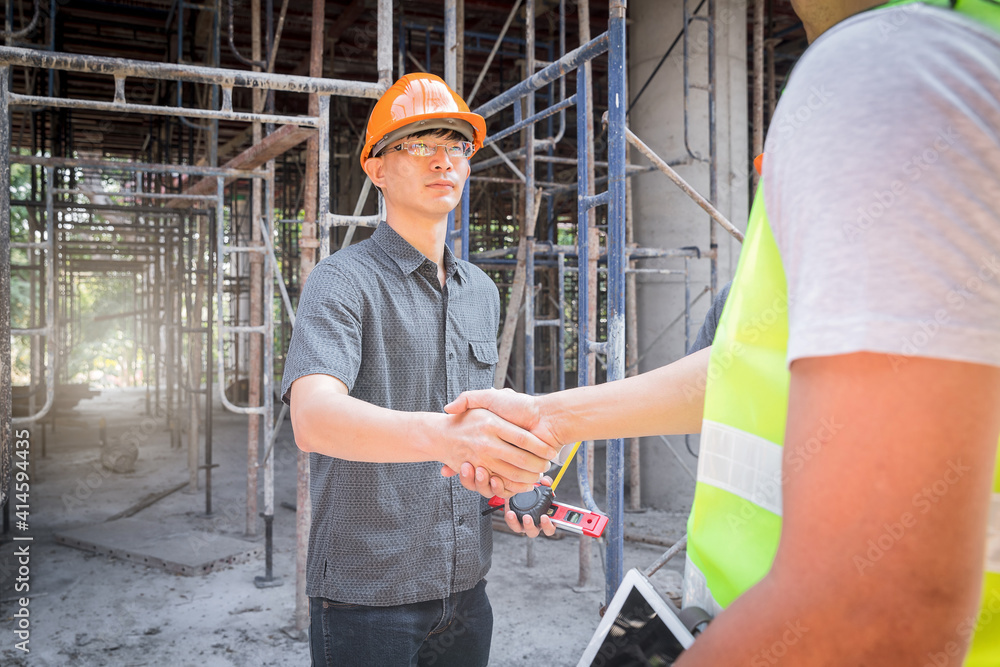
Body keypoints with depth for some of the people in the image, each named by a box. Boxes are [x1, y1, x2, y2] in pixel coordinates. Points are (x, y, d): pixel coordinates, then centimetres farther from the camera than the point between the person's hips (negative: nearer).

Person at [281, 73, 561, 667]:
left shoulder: (482, 291, 11)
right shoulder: (343, 282, -12)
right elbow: (314, 419, -29)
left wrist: (501, 475, 0)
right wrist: (444, 436, -45)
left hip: (465, 589, 6)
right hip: (366, 596, -6)